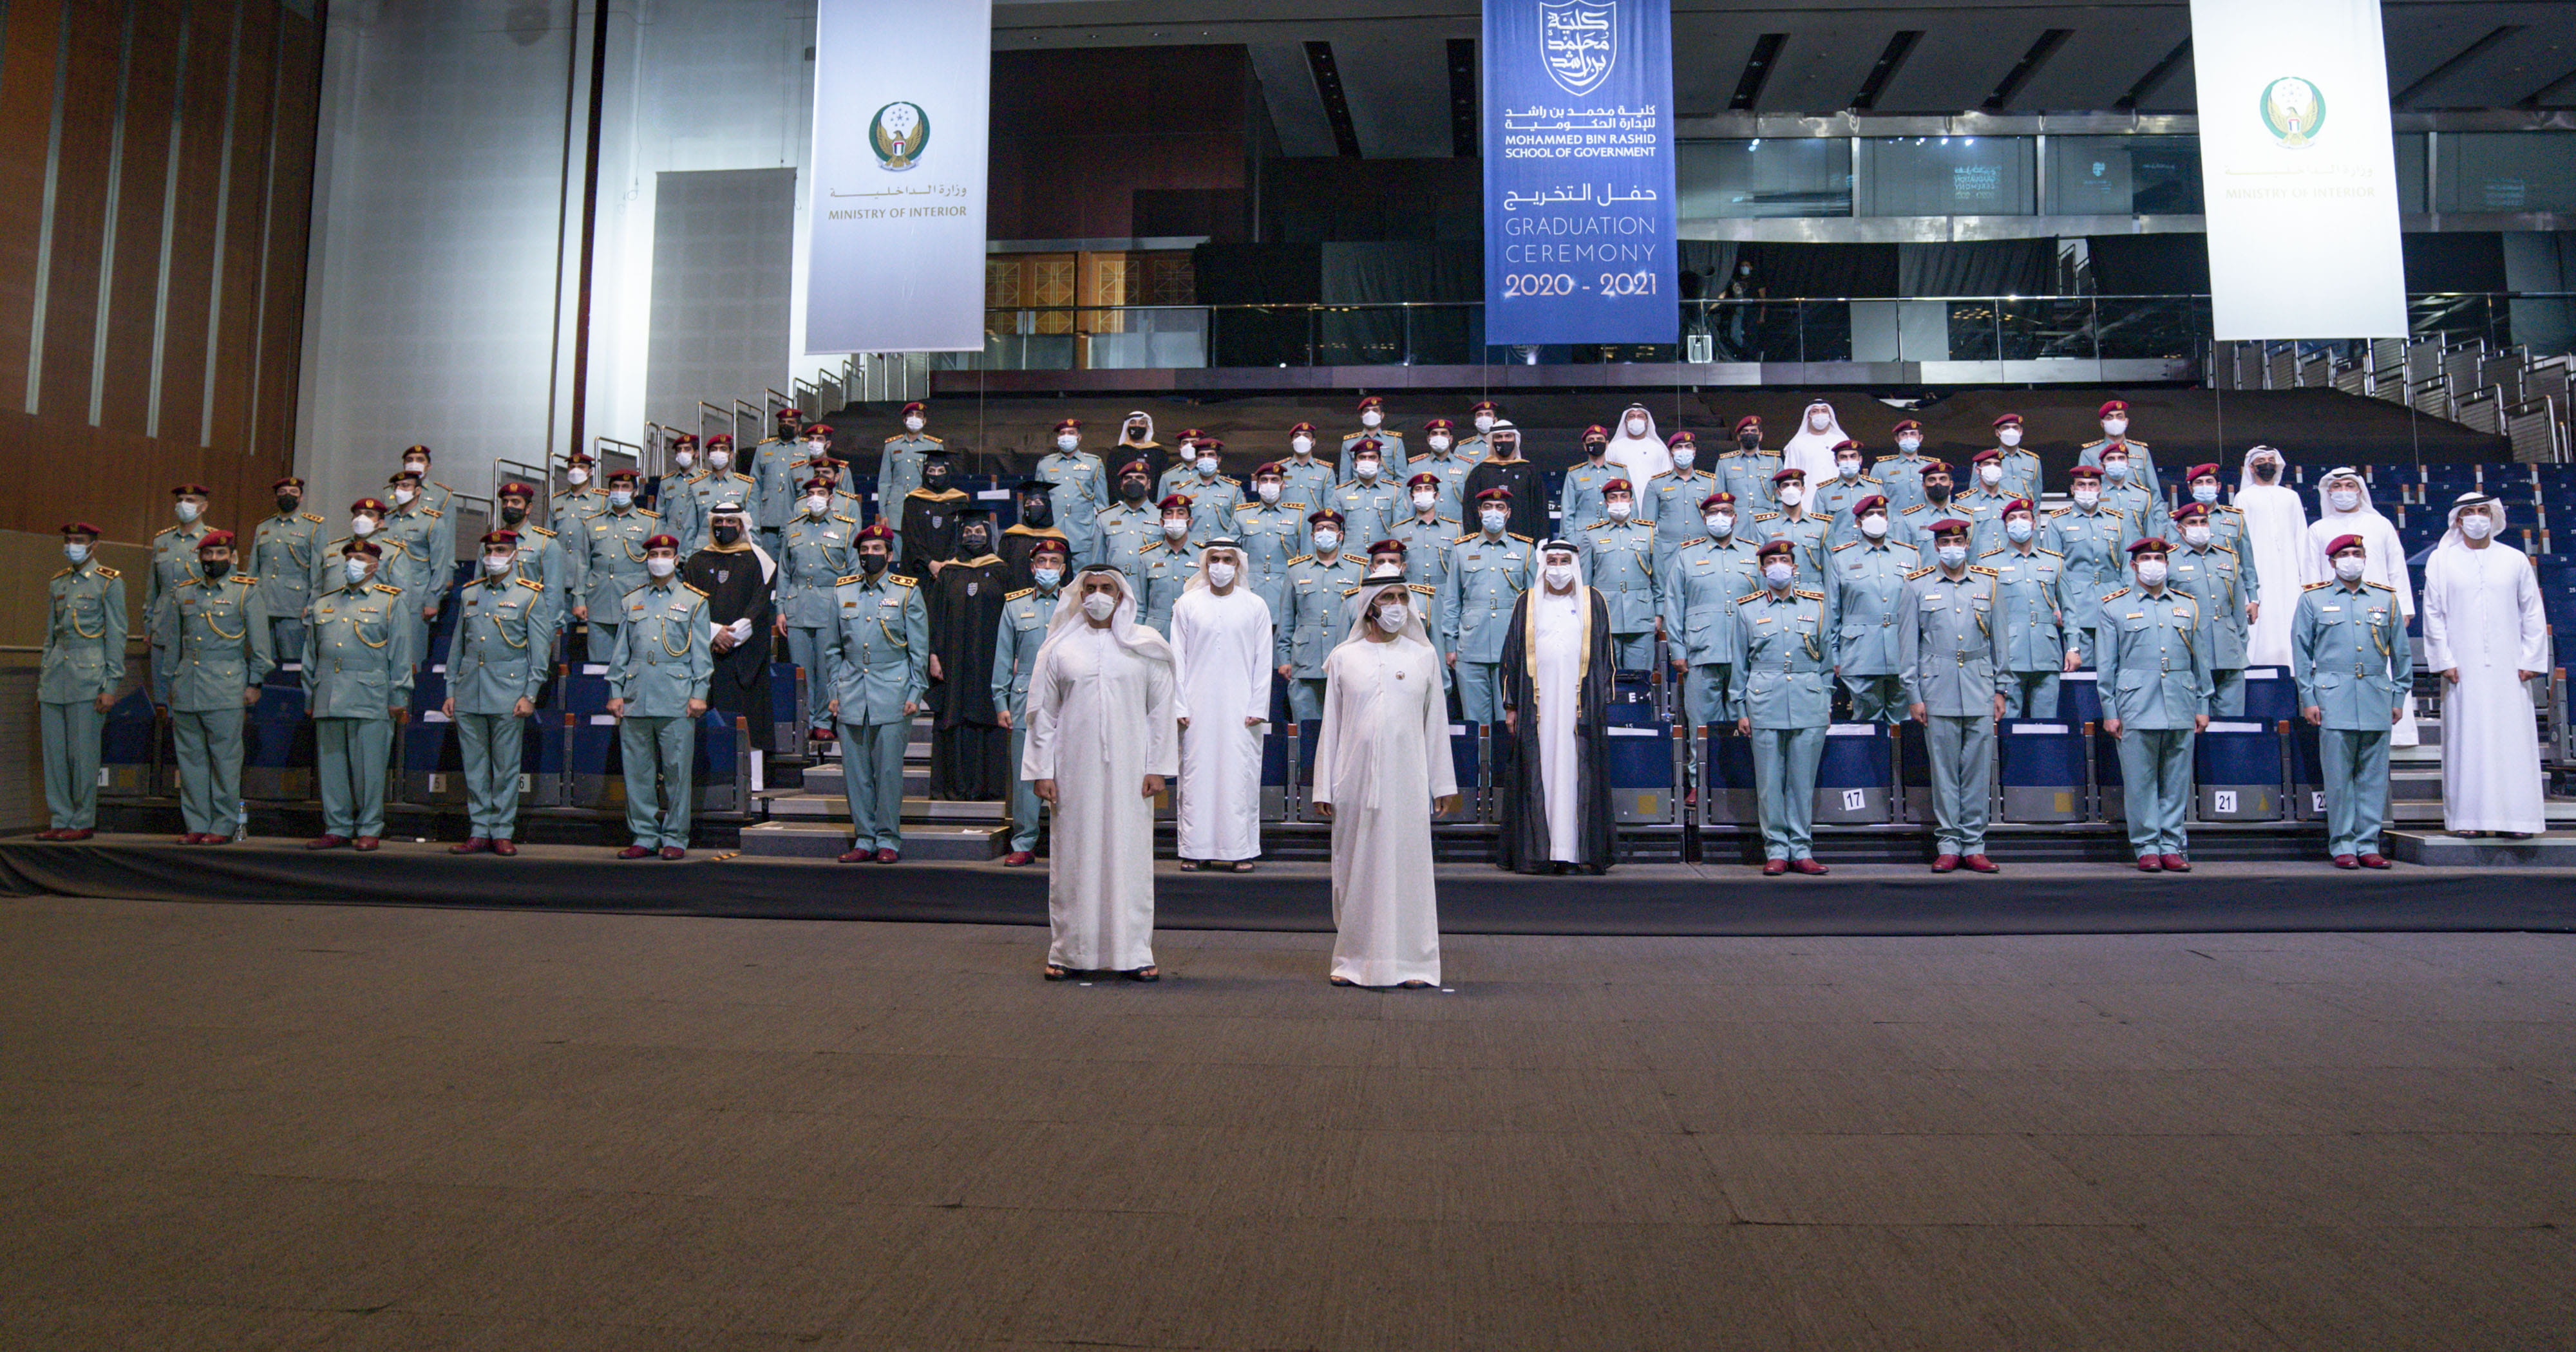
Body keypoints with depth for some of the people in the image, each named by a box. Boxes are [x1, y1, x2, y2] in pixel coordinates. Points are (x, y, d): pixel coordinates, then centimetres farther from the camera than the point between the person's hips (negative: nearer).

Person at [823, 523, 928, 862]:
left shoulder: (908, 592, 2)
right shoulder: (842, 591, 11)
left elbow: (919, 650, 2)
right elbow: (832, 649, 16)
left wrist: (915, 693, -3)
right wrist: (834, 691, 10)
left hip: (892, 696, -3)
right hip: (851, 697, 3)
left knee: (889, 770, -2)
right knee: (855, 771, 5)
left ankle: (888, 840, 8)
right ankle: (864, 838, 14)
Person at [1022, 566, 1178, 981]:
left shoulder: (1145, 647, 5)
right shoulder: (1060, 647, 6)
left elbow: (1161, 711, 5)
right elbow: (1043, 713, 6)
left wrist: (1157, 768, -1)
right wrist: (1042, 771, 1)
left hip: (1128, 768, 0)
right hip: (1074, 768, 0)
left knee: (1129, 856, 1)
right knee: (1073, 856, 4)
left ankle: (1134, 952, 10)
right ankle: (1068, 951, 14)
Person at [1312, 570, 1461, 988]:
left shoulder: (1424, 656, 8)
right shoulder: (1344, 658, 6)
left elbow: (1436, 722, 10)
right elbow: (1331, 726, 7)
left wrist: (1443, 783, 8)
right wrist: (1324, 787, 3)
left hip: (1407, 779, 0)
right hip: (1356, 777, 0)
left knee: (1408, 865, 1)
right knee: (1356, 869, 5)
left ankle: (1412, 961, 10)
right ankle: (1354, 959, 16)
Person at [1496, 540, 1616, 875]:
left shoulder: (1593, 602, 10)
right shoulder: (1526, 603, 10)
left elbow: (1604, 655, 10)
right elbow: (1512, 656, 9)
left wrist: (1601, 705, 2)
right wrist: (1511, 706, 3)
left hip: (1579, 704, 0)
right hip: (1536, 703, 0)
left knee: (1577, 776, -2)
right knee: (1537, 776, -1)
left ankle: (1577, 851, 1)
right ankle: (1536, 853, 3)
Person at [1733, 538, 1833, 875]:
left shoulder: (1816, 606, 11)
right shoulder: (1747, 609, 8)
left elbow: (1827, 658, 15)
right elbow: (1739, 664, 9)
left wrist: (1827, 703, 10)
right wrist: (1740, 710, 4)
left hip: (1809, 704, 1)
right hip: (1765, 704, -1)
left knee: (1804, 781, 3)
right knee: (1769, 782, 0)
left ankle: (1801, 851, 11)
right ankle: (1776, 851, 8)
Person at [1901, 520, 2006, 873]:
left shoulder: (1987, 583, 12)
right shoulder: (1918, 585, 6)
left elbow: (1998, 639, 14)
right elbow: (1908, 644, 4)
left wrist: (1999, 689, 9)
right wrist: (1913, 695, -1)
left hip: (1980, 690, 2)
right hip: (1938, 692, -2)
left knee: (1978, 770, 2)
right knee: (1944, 770, 1)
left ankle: (1974, 847, 10)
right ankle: (1948, 846, 9)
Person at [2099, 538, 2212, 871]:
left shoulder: (2188, 606, 15)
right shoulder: (2115, 607, 6)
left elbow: (2201, 661, 17)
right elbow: (2106, 665, 4)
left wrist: (2202, 706, 11)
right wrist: (2109, 712, -1)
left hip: (2181, 709, 3)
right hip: (2136, 710, -3)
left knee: (2177, 781, 5)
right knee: (2140, 781, -1)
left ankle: (2172, 847, 12)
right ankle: (2147, 847, 7)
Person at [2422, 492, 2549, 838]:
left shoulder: (2515, 560, 10)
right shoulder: (2441, 561, 6)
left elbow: (2532, 614, 10)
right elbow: (2433, 614, 4)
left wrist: (2530, 659, 1)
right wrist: (2444, 660, -4)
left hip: (2508, 667, 1)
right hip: (2462, 667, -1)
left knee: (2513, 739, -1)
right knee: (2465, 738, -2)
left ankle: (2515, 816, 4)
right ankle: (2468, 817, 2)